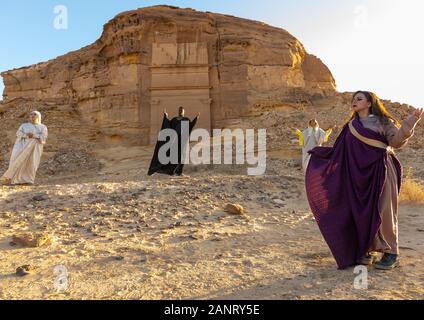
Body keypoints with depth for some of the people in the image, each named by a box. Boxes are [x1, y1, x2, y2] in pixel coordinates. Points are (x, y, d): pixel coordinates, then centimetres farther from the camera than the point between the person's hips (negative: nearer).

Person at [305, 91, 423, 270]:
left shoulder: (381, 121, 3)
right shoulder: (351, 127, 15)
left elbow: (397, 140, -6)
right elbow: (339, 151, 18)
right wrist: (319, 153, 21)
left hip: (380, 172, -4)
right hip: (359, 175, 5)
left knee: (382, 212, -4)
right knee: (362, 212, 5)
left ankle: (391, 253, 8)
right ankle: (369, 250, 18)